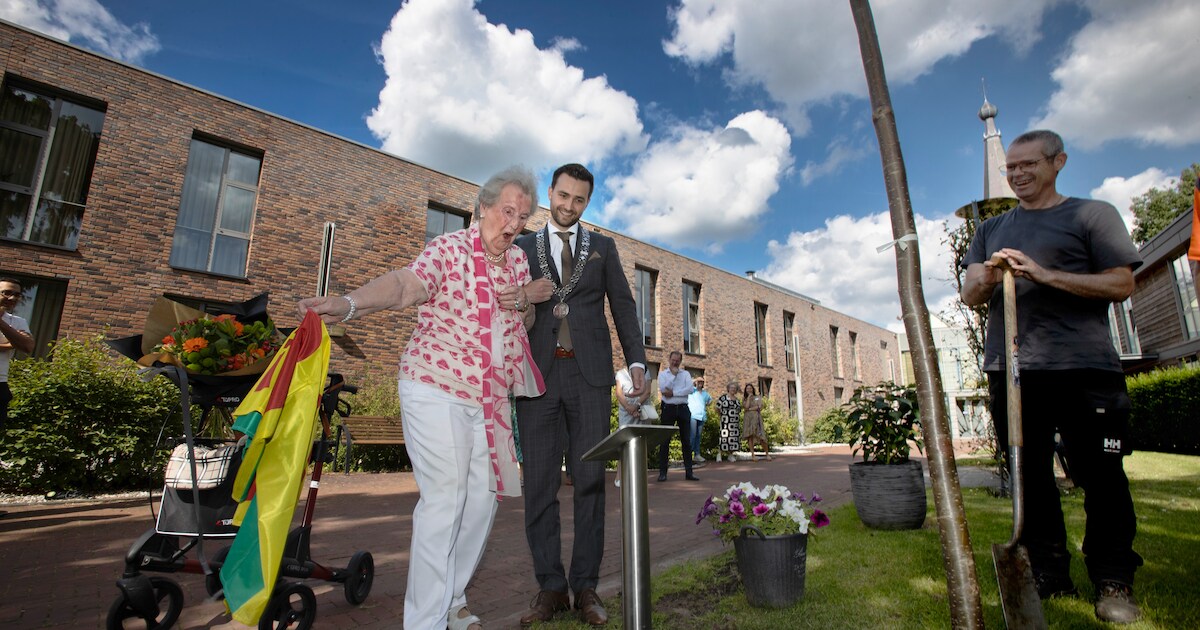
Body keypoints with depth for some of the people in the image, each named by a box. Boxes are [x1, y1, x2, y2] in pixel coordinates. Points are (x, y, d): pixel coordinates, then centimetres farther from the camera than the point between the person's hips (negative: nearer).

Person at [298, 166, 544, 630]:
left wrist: (522, 302, -4)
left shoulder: (518, 260, 11)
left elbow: (527, 322, 19)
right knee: (443, 499, -9)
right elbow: (405, 283, -28)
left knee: (484, 496, 9)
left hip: (491, 400, 7)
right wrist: (347, 304, -47)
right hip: (436, 390, -7)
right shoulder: (449, 249, -9)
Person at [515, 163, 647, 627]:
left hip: (589, 372, 0)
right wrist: (525, 298, -10)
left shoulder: (602, 247, 16)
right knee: (540, 482, 1)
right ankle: (550, 587, 12)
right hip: (538, 372, 0)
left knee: (590, 480, 1)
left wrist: (636, 361, 1)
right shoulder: (523, 248, 15)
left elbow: (623, 306, 12)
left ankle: (586, 587, 12)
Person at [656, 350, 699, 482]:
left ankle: (688, 472, 10)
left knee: (686, 441, 4)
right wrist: (673, 374, -8)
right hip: (668, 408, -2)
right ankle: (662, 472, 5)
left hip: (683, 408, 2)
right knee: (665, 441, -1)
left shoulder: (685, 374, 10)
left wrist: (673, 393, -12)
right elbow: (662, 389, -11)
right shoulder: (662, 374, 7)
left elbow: (690, 389, -7)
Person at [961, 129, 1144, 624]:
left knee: (1100, 476, 1)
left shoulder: (1092, 214, 7)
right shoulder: (992, 229, 18)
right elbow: (969, 296, 11)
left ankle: (1113, 581, 16)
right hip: (1012, 372, 4)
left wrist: (1045, 274, -15)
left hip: (1085, 370, -3)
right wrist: (986, 278, -12)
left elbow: (1122, 285, -2)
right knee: (1031, 476, 8)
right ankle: (1047, 574, 19)